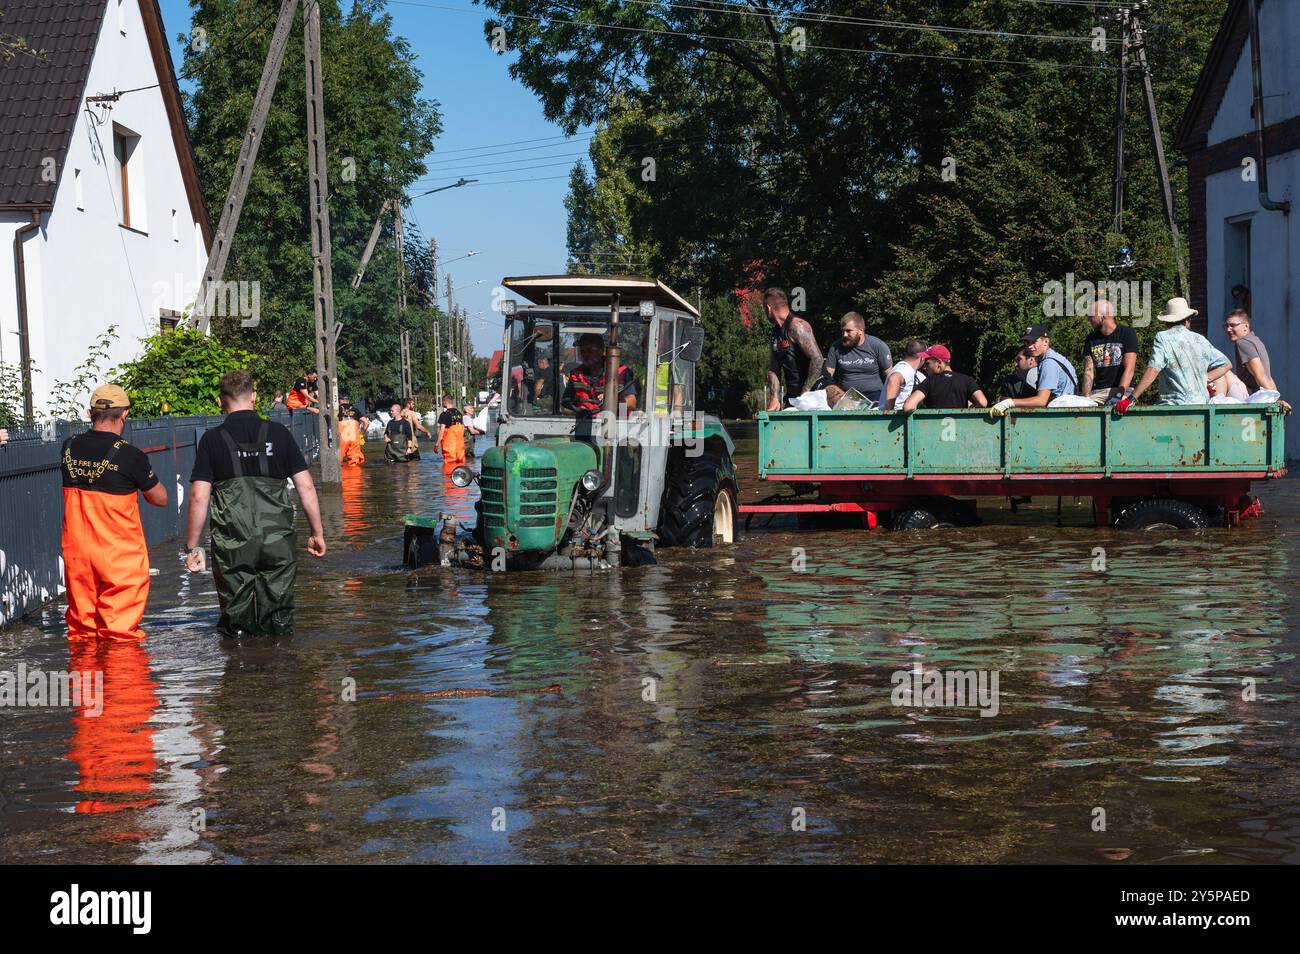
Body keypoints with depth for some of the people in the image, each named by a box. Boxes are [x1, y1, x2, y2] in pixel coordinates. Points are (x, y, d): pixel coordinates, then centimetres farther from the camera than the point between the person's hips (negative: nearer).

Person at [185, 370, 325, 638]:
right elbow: (306, 486, 2)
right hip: (279, 543, 1)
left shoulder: (213, 440, 0)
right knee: (280, 624, 8)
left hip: (232, 546, -1)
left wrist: (192, 547, 1)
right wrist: (317, 533, 11)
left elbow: (199, 497, -5)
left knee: (236, 620, 9)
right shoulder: (278, 433, 3)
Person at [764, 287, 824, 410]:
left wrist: (805, 394, -20)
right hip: (792, 395, 8)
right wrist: (774, 398, -2)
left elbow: (818, 359, -22)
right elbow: (773, 369, 12)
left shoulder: (797, 326, -14)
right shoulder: (776, 332, 14)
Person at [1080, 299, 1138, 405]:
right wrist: (1086, 397, -9)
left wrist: (1119, 393, -21)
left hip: (1123, 389, -4)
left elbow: (1129, 369, -9)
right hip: (1098, 391, 4)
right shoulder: (1091, 339, 14)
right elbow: (1088, 371, 7)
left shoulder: (1127, 333, 0)